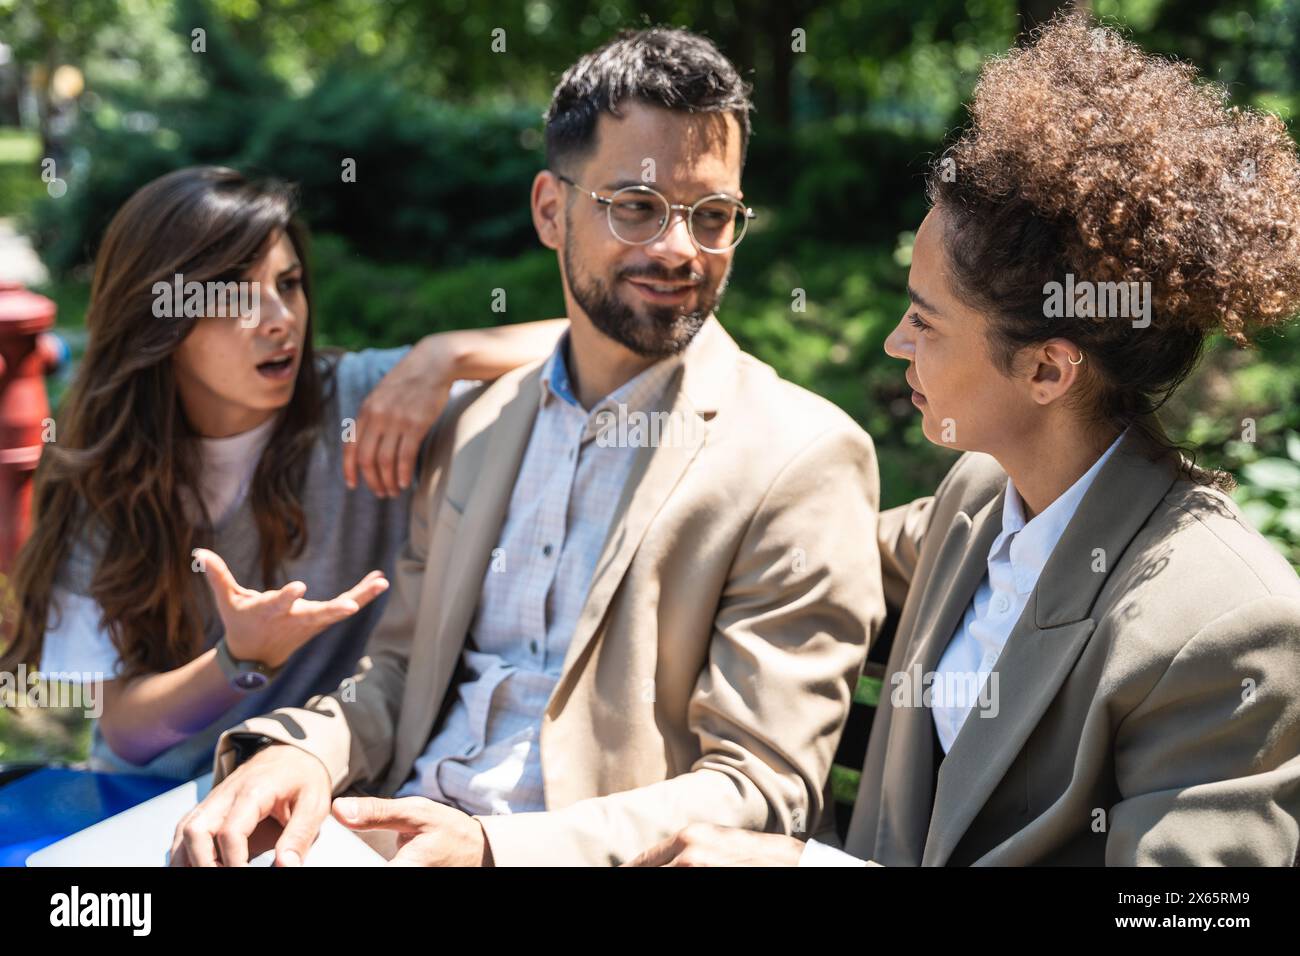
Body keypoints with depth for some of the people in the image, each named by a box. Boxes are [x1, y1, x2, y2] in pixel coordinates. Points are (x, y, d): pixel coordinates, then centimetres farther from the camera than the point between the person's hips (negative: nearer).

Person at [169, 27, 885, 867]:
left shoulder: (800, 458, -7)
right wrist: (302, 751, -7)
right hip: (394, 833, 5)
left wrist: (490, 846, -23)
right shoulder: (477, 425, 13)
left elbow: (760, 794, -11)